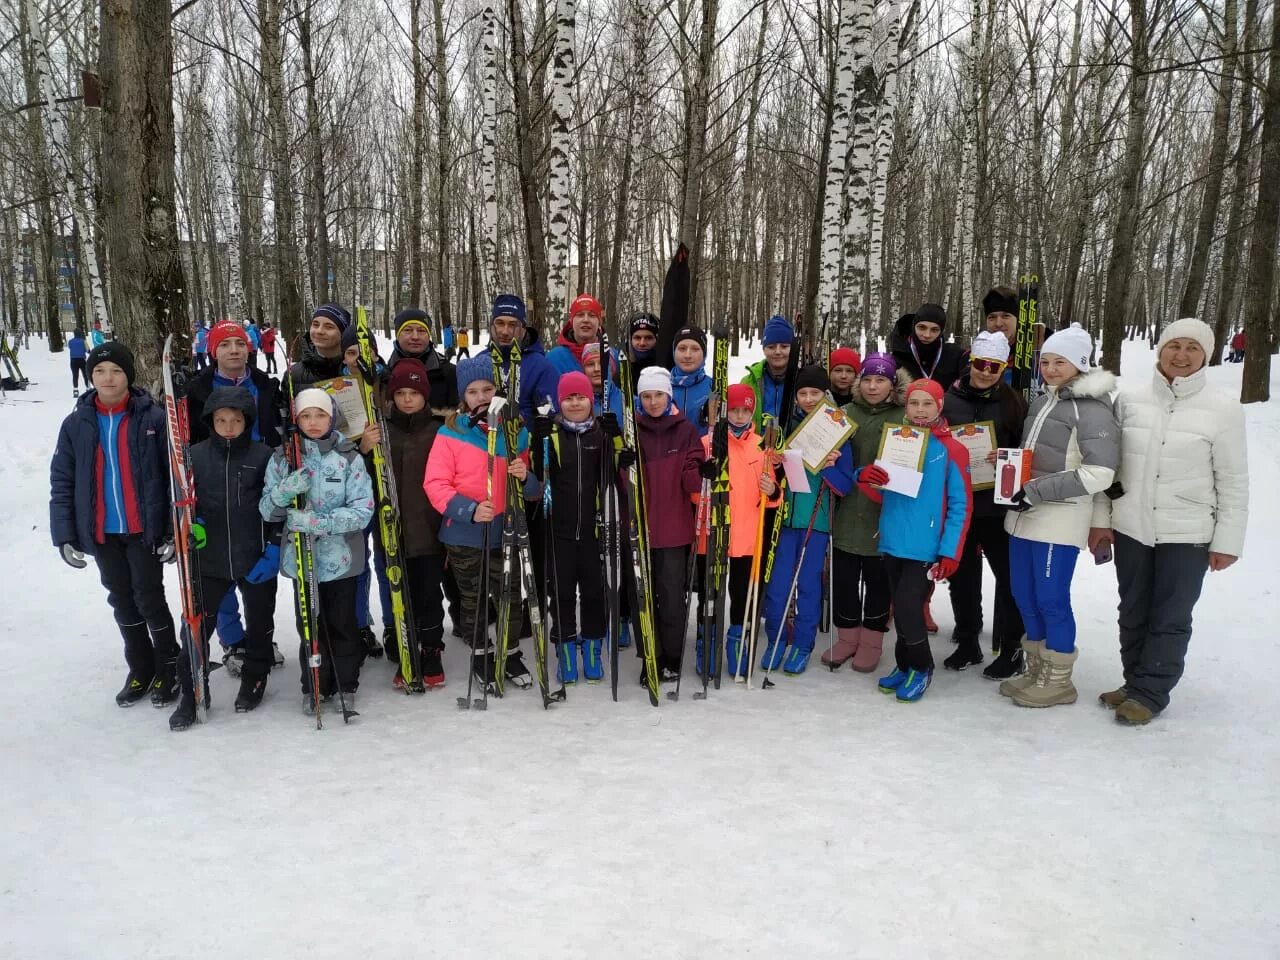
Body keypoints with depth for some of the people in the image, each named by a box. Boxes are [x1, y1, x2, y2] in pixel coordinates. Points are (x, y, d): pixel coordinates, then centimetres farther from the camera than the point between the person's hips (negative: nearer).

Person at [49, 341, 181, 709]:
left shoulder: (152, 418, -8)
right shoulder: (76, 424, 1)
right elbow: (61, 482, 4)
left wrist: (174, 530, -10)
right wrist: (65, 535, -3)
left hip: (144, 529, -4)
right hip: (101, 533, 4)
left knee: (149, 599, 3)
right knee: (122, 602, 15)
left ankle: (168, 668, 21)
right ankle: (140, 669, 30)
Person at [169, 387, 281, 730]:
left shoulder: (263, 455, -5)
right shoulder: (196, 455, -1)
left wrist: (275, 547, -8)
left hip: (256, 559, -1)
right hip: (209, 559, 1)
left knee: (259, 622, 14)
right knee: (196, 625, 2)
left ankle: (253, 680, 36)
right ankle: (190, 692, 18)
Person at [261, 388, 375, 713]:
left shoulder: (349, 457, -5)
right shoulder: (282, 457, 3)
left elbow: (363, 509, -12)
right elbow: (267, 510, 0)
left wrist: (320, 522, -24)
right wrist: (284, 492, -21)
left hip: (341, 557, -2)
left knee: (342, 624, 9)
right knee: (309, 625, 9)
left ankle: (346, 685, 25)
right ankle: (314, 686, 27)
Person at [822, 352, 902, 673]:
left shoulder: (905, 417, -3)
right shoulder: (846, 413, 5)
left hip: (884, 514, -2)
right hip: (847, 512, 2)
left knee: (878, 579, 10)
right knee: (843, 577, 9)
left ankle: (871, 641, 26)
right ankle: (847, 636, 27)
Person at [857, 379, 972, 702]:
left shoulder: (951, 449, -6)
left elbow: (961, 506, -7)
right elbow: (882, 495, 14)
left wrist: (950, 552, -12)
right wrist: (866, 478, -9)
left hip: (925, 546, -5)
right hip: (892, 542, 5)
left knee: (907, 606, -9)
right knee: (900, 607, 13)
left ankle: (921, 667, 13)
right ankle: (905, 664, 30)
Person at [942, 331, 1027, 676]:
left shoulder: (1013, 402, -1)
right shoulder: (949, 399, 3)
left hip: (998, 504, -2)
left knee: (1008, 575, 3)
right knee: (962, 575, 11)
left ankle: (1011, 648, 16)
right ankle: (967, 642, 25)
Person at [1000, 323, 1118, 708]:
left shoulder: (1092, 409, -10)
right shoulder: (1042, 401, 14)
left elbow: (1099, 473, -17)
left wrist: (1036, 492, -18)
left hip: (1060, 520, -8)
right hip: (1024, 516, 8)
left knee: (1052, 600, -1)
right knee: (1024, 596, 13)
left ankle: (1058, 680, 14)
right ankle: (1036, 671, 28)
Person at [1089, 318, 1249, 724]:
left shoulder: (1223, 409, -7)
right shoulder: (1130, 400, 0)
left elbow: (1233, 481, -4)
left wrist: (1228, 540, -5)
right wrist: (1100, 519, 4)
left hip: (1187, 535, -3)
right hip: (1131, 529, 3)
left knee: (1170, 619, 5)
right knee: (1133, 613, 15)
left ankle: (1150, 692, 18)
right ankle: (1135, 683, 31)